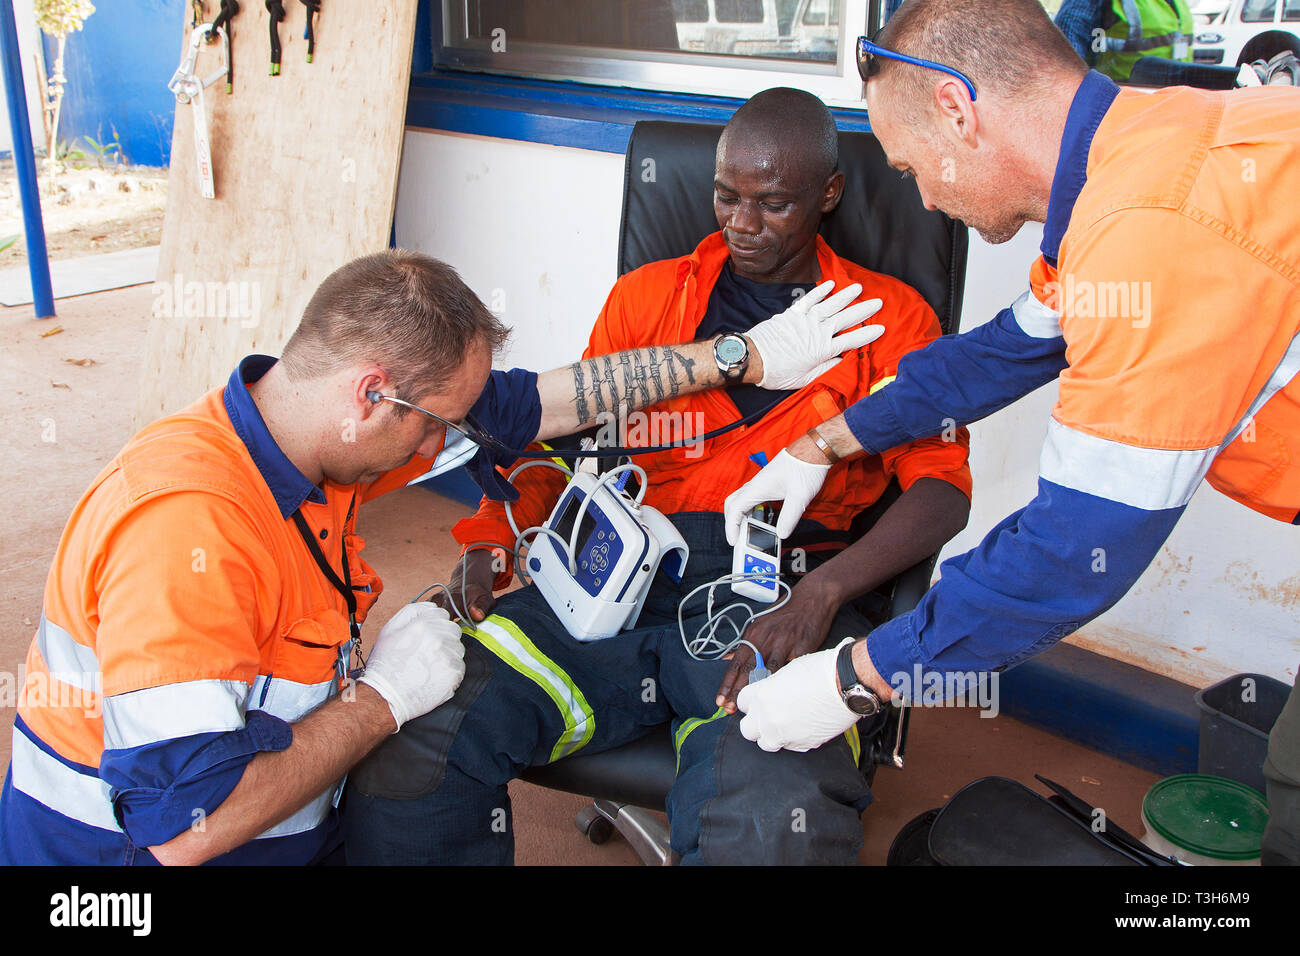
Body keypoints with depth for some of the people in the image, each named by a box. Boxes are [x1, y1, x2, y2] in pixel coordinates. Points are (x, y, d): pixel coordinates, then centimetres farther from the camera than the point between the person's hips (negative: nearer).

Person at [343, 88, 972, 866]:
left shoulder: (891, 316, 13)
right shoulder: (646, 296, 23)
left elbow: (943, 490, 1)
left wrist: (818, 597, -18)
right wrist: (491, 540, 0)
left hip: (773, 597, -2)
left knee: (773, 827, -36)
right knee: (403, 755, -22)